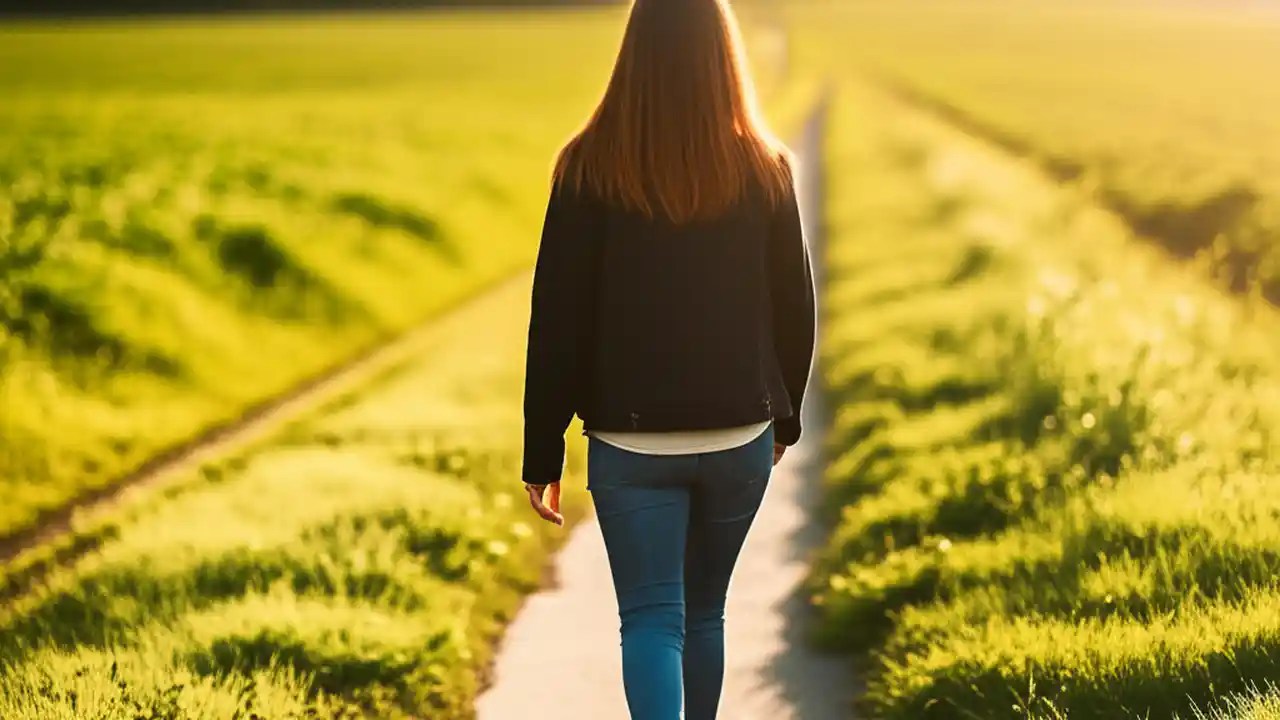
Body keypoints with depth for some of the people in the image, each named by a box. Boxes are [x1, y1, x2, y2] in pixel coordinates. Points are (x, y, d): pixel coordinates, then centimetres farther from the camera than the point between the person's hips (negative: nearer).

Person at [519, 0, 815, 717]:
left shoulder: (592, 168, -9)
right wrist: (786, 416, 21)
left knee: (652, 620, 1)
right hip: (739, 437, 2)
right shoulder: (766, 168, -3)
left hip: (630, 441, -2)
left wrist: (543, 455, 0)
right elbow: (795, 306, 5)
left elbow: (558, 318, -7)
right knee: (705, 613, 19)